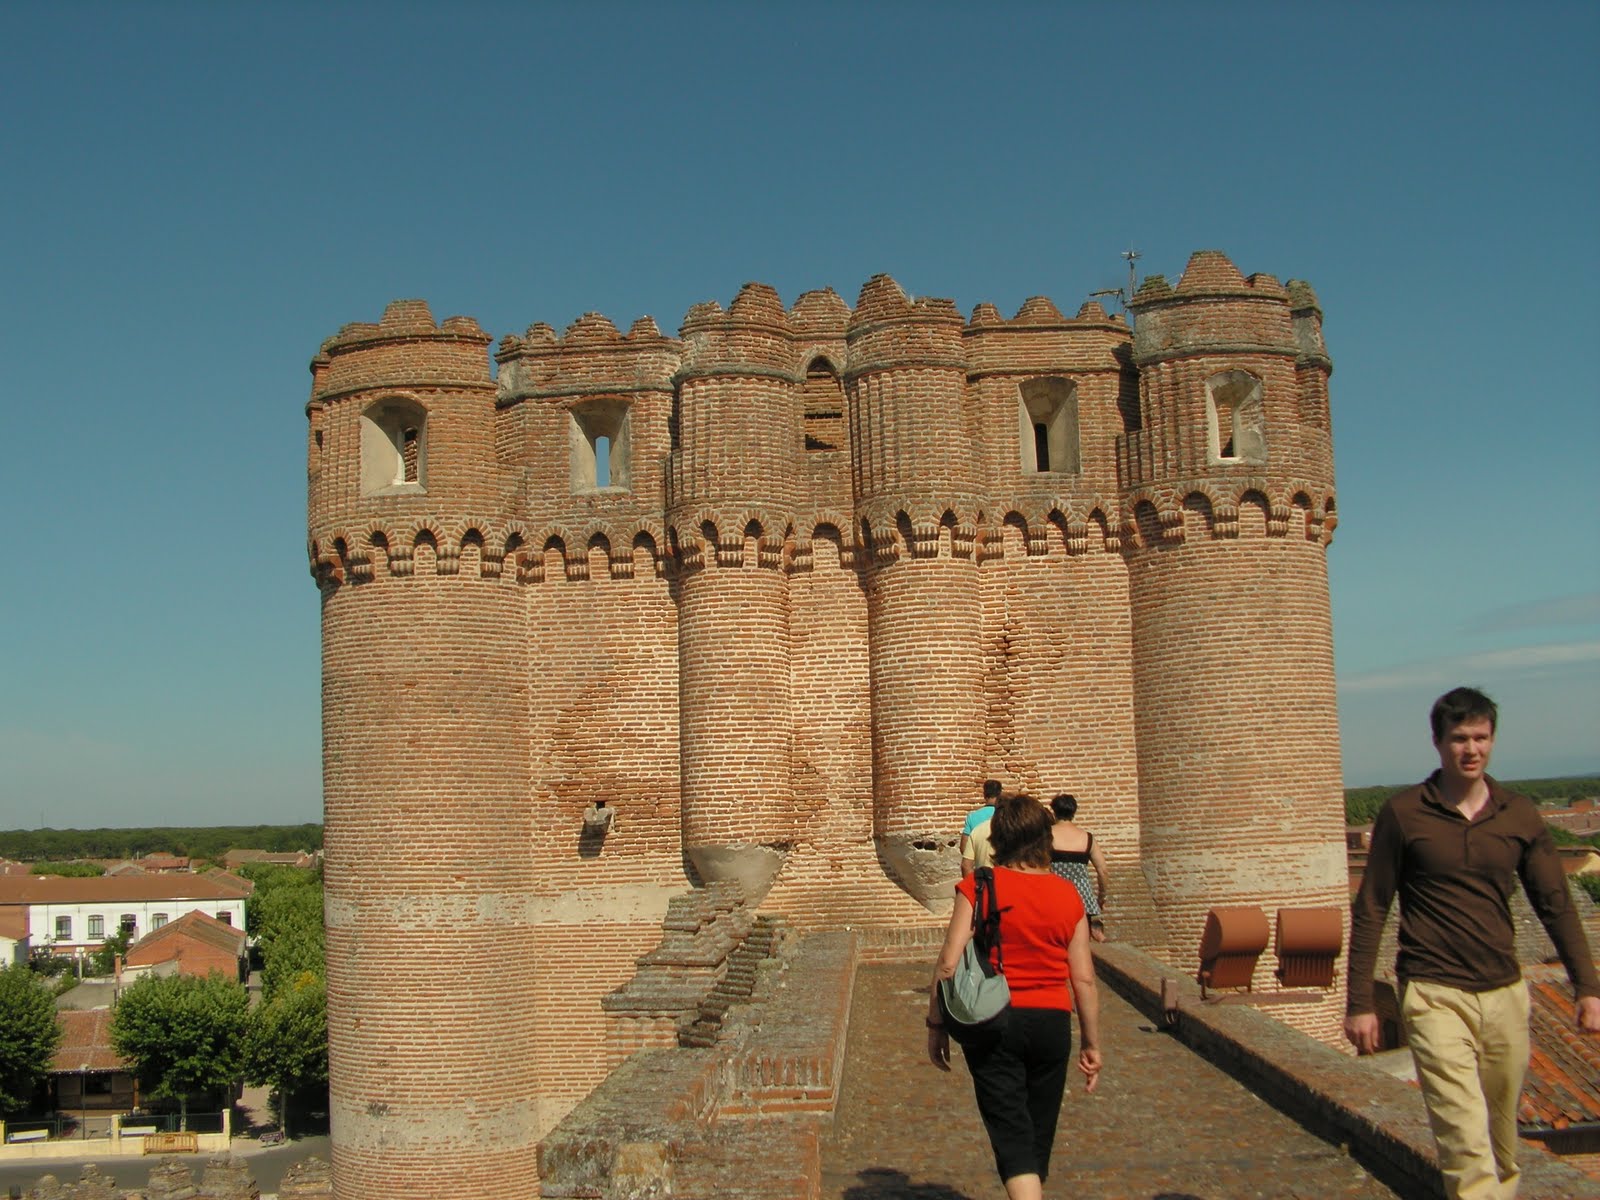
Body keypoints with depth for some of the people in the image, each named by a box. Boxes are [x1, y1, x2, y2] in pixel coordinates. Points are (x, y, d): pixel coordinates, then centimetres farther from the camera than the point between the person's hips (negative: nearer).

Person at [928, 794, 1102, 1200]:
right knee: (1039, 1136, 18)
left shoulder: (978, 887, -8)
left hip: (991, 1024, -3)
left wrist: (936, 1025, -1)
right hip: (1051, 1022, 3)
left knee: (1011, 1135, -3)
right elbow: (1084, 979, 1)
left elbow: (949, 963, -12)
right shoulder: (1067, 895, 0)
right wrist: (1092, 1044, 11)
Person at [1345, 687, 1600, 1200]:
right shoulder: (1403, 814, -3)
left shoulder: (1519, 815, 6)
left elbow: (1555, 904, 12)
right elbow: (1370, 911, 1)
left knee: (1502, 1140, 13)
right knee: (1466, 1143, -13)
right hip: (1435, 997, -4)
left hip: (1506, 993, 4)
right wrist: (1360, 1003, -2)